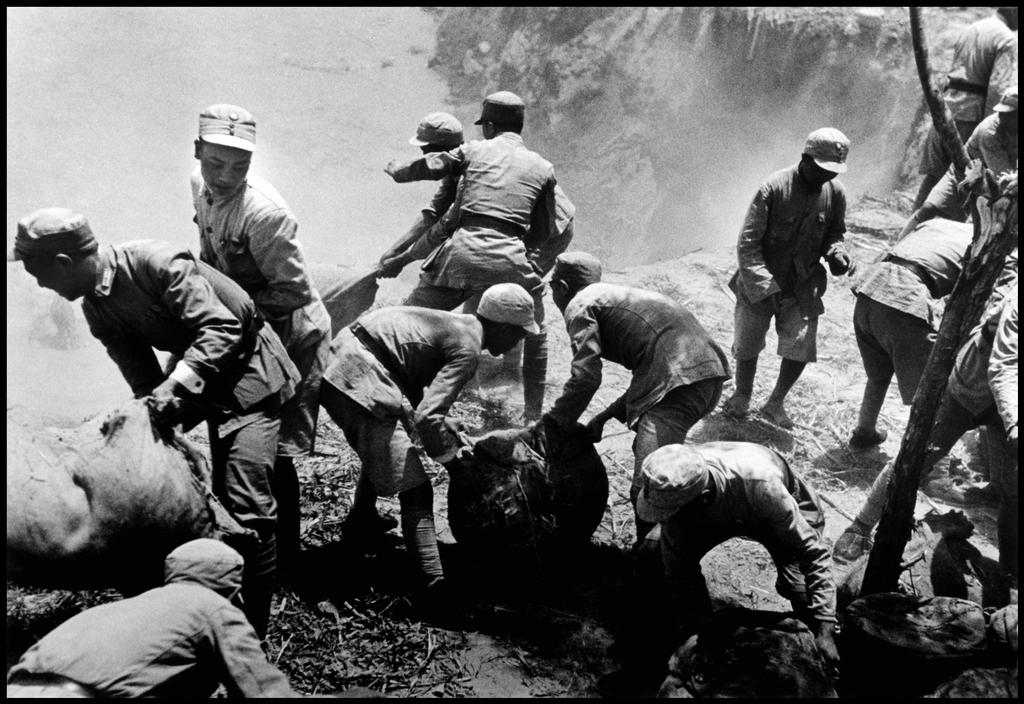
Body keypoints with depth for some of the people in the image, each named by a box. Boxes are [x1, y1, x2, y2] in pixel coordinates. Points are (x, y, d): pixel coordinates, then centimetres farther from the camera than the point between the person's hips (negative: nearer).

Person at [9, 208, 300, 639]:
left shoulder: (157, 263, -26)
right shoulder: (95, 308, 0)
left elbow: (222, 328, -31)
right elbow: (142, 377, -1)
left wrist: (176, 387, -37)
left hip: (248, 365, -9)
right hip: (201, 377, 9)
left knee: (247, 504, -13)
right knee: (223, 493, 14)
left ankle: (253, 630, -4)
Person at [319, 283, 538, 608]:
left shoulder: (452, 324, 19)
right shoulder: (467, 346, -10)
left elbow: (423, 397, 28)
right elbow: (426, 417, -18)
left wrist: (457, 441, 26)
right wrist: (454, 462, -3)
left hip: (339, 369, 10)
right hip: (359, 384, -10)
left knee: (381, 450, 36)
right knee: (415, 489, -8)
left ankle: (361, 521, 54)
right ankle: (434, 586, -11)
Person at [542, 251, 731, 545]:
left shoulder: (580, 305, 5)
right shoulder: (619, 294, 32)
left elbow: (586, 377, -6)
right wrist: (607, 416, 27)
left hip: (679, 380, -10)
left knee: (647, 489, -14)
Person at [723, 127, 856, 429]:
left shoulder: (835, 193, -7)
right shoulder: (774, 188, -20)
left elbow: (834, 233, 10)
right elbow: (747, 242, -19)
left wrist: (836, 252, -14)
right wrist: (765, 287, -25)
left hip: (802, 286, 3)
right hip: (759, 282, -3)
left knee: (801, 347, -5)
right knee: (747, 346, 7)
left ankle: (775, 404, 19)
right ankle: (741, 397, 36)